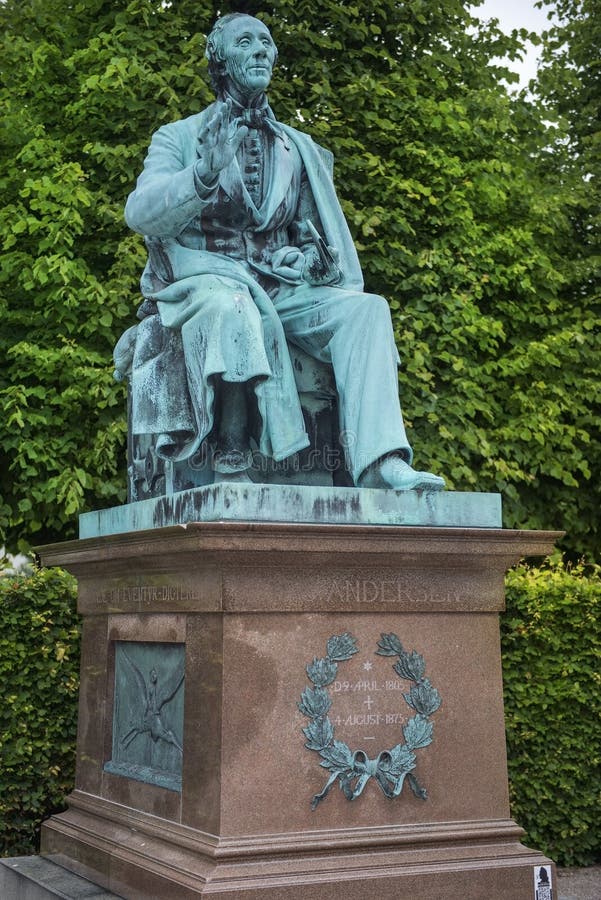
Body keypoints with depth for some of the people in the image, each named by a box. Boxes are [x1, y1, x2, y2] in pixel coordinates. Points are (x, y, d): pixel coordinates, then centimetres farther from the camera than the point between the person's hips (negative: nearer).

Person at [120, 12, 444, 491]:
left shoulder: (299, 148, 20)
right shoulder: (181, 137, 8)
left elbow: (317, 232, 20)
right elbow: (139, 214, -8)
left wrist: (307, 256, -6)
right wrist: (205, 174, -26)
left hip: (279, 290, 4)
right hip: (204, 281, -4)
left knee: (365, 307, -23)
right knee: (231, 305, -40)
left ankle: (380, 462, -36)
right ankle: (231, 464, -35)